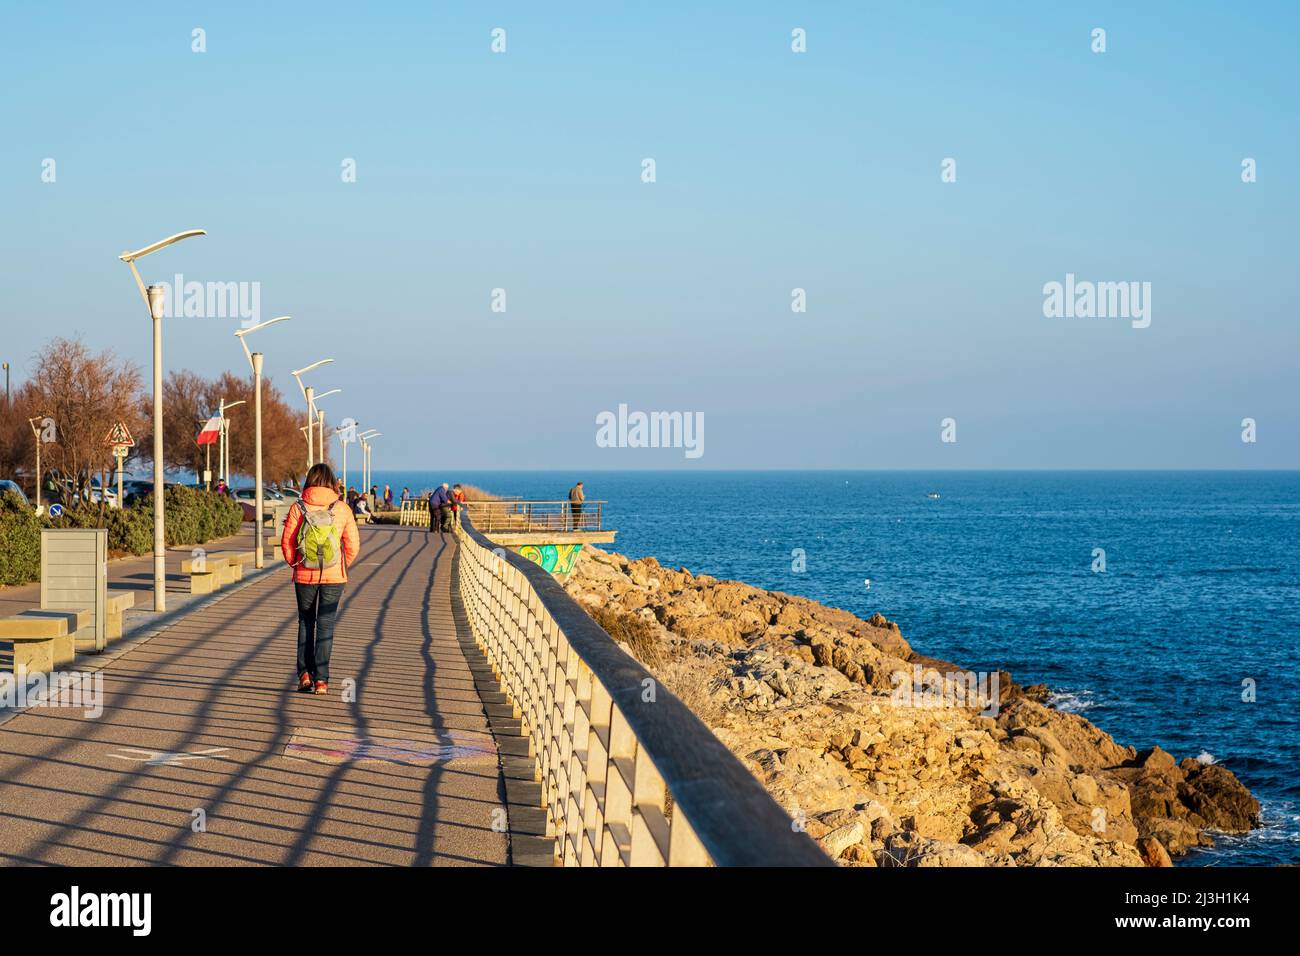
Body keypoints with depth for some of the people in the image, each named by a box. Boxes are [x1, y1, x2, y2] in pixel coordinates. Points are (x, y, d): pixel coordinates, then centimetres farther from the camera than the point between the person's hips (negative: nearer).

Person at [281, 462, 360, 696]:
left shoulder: (298, 508, -7)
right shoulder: (342, 509, -5)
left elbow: (287, 543, -5)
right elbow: (353, 545, -4)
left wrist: (296, 565, 11)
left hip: (304, 576, 0)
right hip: (334, 577, 0)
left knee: (305, 622, 17)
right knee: (326, 625, 6)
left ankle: (305, 674, 10)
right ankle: (321, 679, 3)